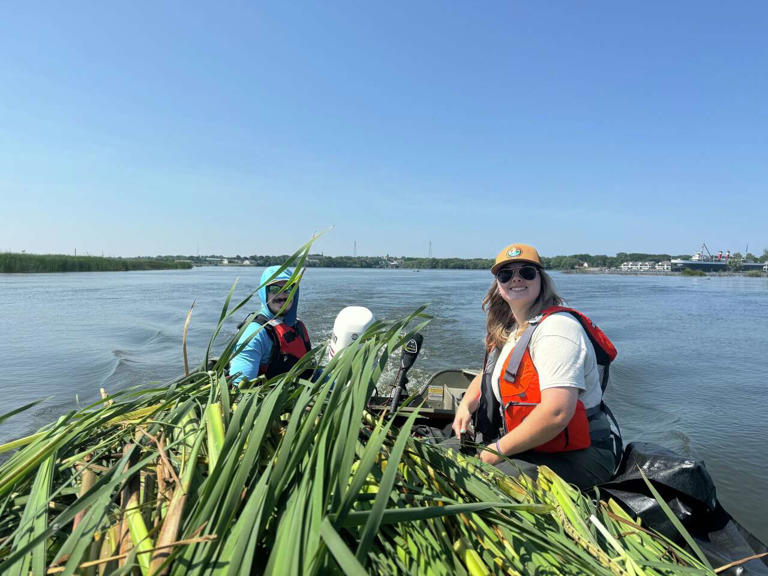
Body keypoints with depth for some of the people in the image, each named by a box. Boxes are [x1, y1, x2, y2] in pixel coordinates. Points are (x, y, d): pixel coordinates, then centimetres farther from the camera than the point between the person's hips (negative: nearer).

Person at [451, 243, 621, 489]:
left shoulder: (556, 328, -21)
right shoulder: (510, 329, 8)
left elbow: (557, 412, -32)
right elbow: (488, 376, 23)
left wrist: (499, 450, -21)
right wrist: (465, 406, 2)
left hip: (578, 456, -8)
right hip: (531, 445, 9)